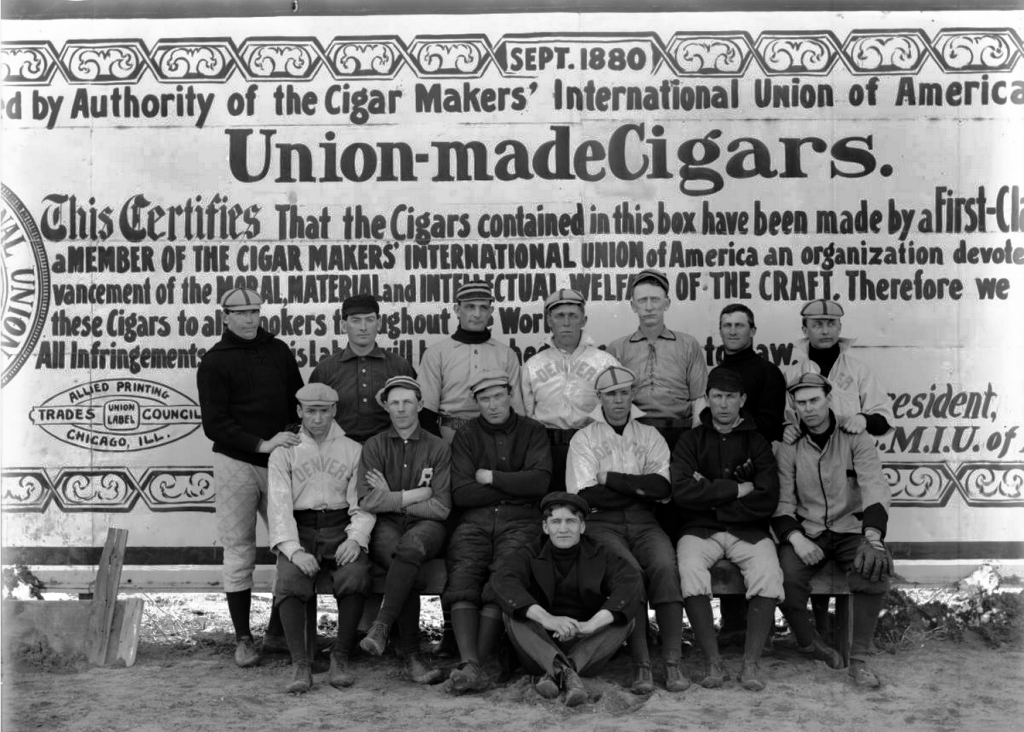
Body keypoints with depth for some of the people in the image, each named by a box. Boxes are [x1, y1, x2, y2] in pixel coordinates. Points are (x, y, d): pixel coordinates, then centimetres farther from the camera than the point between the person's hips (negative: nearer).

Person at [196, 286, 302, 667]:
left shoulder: (279, 351, 12)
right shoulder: (214, 362, 0)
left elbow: (298, 403, 17)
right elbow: (214, 424, -7)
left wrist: (297, 442, 2)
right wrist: (262, 444, -15)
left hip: (279, 463, 3)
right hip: (236, 464, -3)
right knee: (239, 552, 2)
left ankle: (280, 625, 19)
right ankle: (243, 638, 12)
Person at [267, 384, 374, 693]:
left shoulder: (354, 450, 12)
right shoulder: (284, 453, 11)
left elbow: (362, 505, 6)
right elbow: (279, 506, -1)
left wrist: (355, 539, -14)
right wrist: (293, 550, -16)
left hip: (342, 530, 0)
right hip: (299, 531, 0)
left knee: (356, 573, -31)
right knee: (290, 579, -30)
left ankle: (341, 658, -20)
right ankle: (300, 664, -27)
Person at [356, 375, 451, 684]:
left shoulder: (438, 448, 8)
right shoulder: (374, 446, 11)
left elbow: (441, 508, -1)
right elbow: (368, 501, -4)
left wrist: (392, 499, -1)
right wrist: (419, 493, -4)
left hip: (425, 526, 0)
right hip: (385, 527, 0)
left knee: (411, 546, -37)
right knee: (400, 560, -33)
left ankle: (381, 627, -37)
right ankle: (411, 656, -32)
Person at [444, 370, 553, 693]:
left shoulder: (532, 432, 13)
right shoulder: (466, 435, 13)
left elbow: (539, 482, -4)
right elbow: (461, 494, 0)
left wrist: (491, 478, -1)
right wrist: (513, 486, -2)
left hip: (520, 520, -1)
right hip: (475, 521, 1)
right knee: (463, 577, -26)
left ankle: (478, 660, -30)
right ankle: (470, 664, -34)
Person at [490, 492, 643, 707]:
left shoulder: (599, 556, 5)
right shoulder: (530, 555, 5)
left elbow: (632, 582, -14)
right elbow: (503, 579, -17)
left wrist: (592, 624, -30)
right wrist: (546, 618, -34)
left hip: (586, 645, 0)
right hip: (540, 644, 0)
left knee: (625, 615, -21)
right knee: (512, 611, -23)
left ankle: (555, 672, -35)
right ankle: (566, 673, -43)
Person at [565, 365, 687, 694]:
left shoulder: (649, 436, 15)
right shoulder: (584, 438, 9)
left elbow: (664, 487, -3)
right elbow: (586, 495, -6)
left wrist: (610, 478, -6)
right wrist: (640, 488, -3)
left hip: (644, 523, 2)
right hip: (601, 523, -2)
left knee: (665, 565, -28)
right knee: (630, 571, -31)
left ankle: (672, 661, -25)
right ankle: (641, 664, -25)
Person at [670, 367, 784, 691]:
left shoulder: (757, 443, 9)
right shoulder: (690, 441, 9)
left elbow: (767, 501, -5)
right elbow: (682, 492, -9)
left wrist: (710, 495, -7)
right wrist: (736, 489, -10)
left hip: (749, 531, 0)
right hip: (701, 530, 0)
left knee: (768, 572, -30)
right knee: (690, 569, -31)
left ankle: (751, 662, -22)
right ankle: (712, 661, -22)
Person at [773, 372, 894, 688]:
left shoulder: (855, 439, 1)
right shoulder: (789, 448, 6)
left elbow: (874, 488, -12)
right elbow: (782, 502, 1)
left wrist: (872, 538, -28)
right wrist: (796, 539, -19)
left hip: (851, 531, -1)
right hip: (806, 532, 1)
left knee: (874, 568, -32)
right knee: (785, 577, -28)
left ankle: (859, 659, -19)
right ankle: (811, 645, -2)